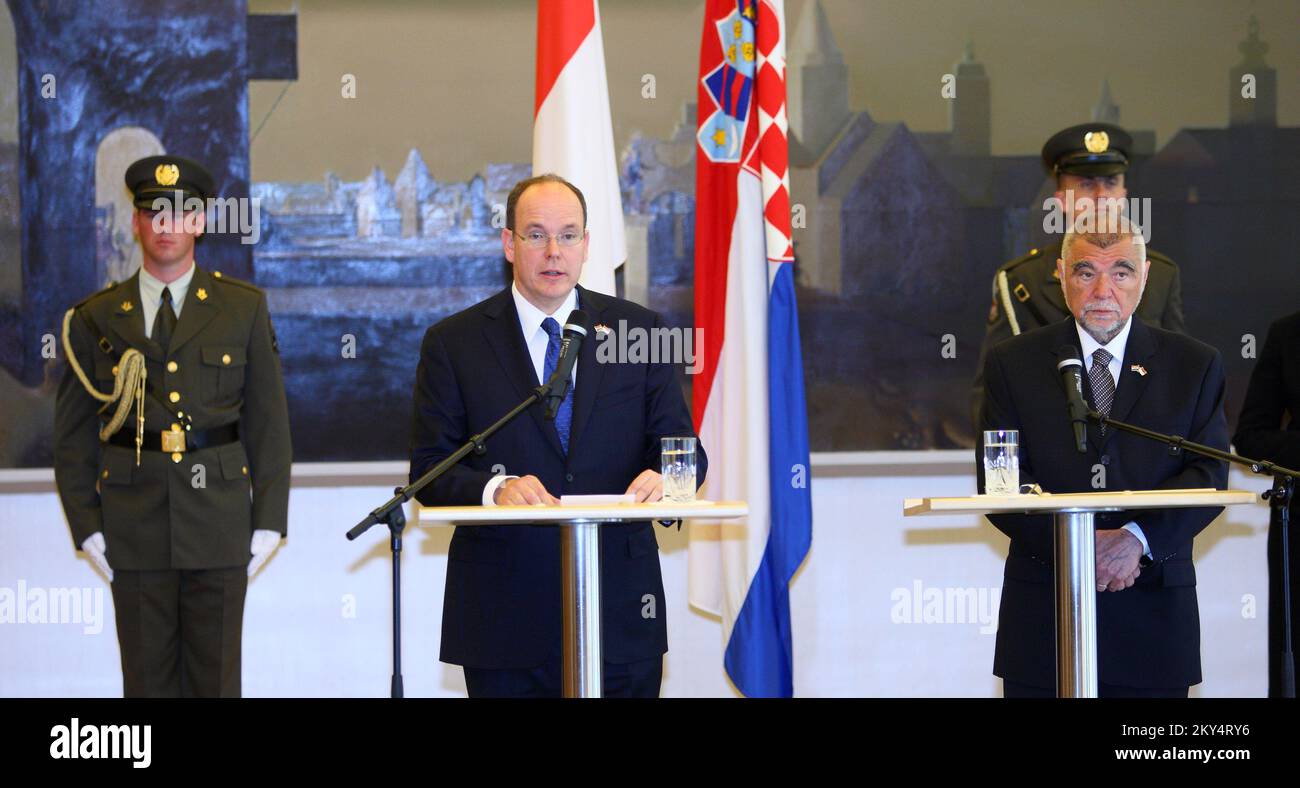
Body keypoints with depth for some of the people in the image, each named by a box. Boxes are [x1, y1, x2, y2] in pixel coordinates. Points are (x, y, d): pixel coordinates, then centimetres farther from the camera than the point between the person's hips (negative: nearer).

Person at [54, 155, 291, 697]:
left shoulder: (245, 309, 7)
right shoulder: (96, 319, 7)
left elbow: (269, 423, 6)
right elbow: (73, 435, 9)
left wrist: (268, 524, 0)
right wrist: (87, 529, 0)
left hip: (219, 528, 0)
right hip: (134, 528, 0)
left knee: (216, 682, 2)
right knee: (147, 683, 4)